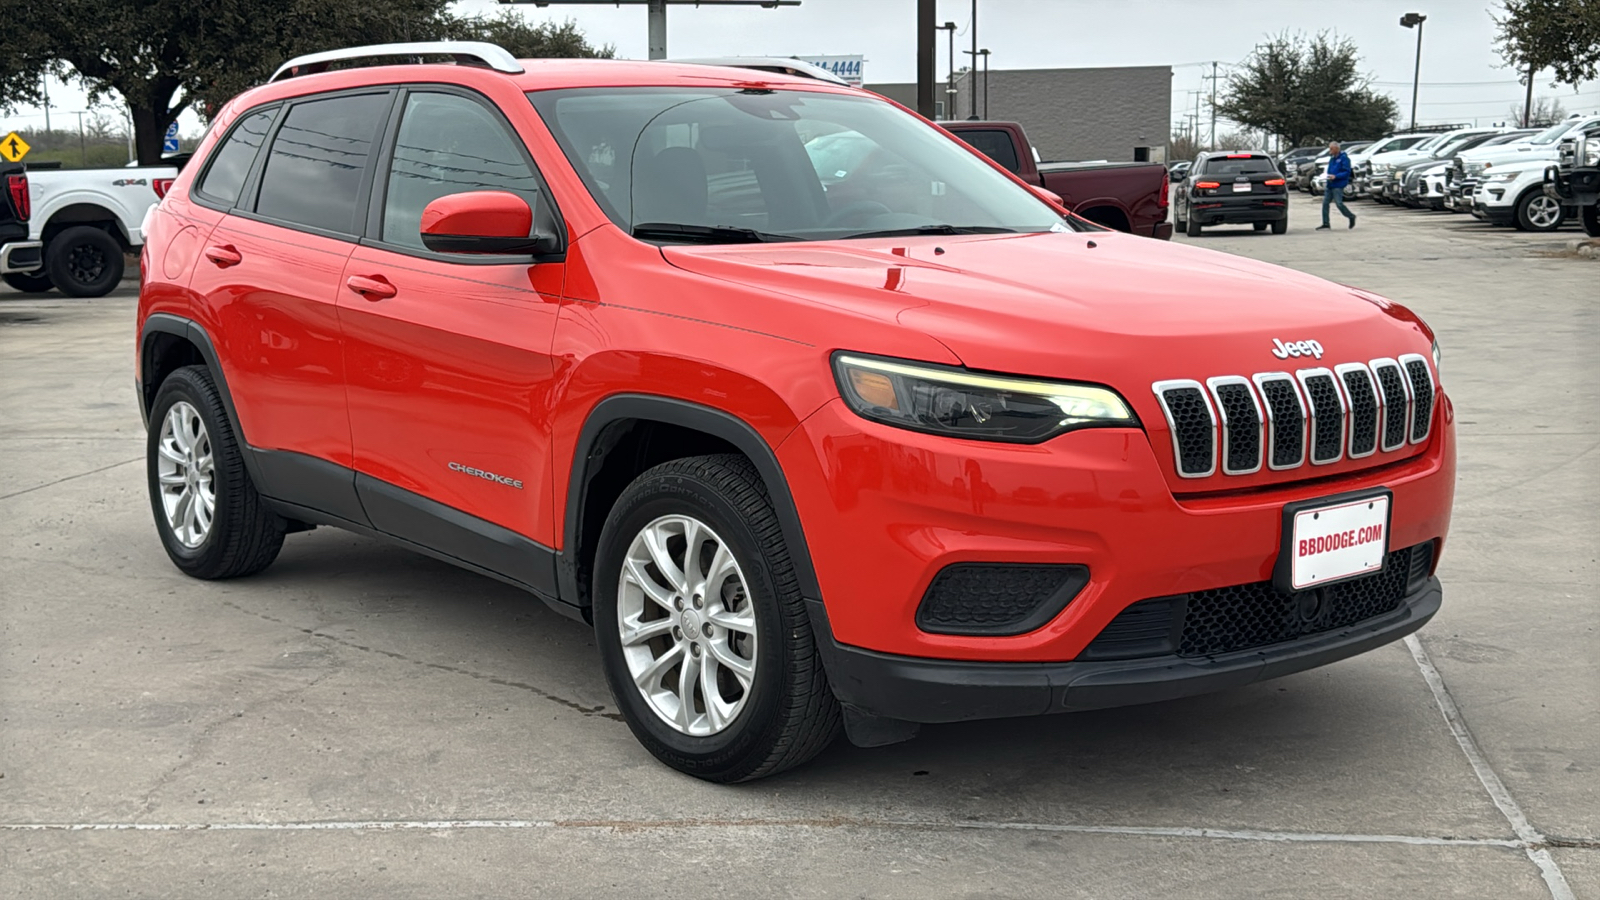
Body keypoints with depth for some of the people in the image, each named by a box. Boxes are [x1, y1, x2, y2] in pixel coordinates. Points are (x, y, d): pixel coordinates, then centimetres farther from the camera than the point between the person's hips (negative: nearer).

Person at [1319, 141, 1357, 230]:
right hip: (1330, 185, 8)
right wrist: (1328, 176, 3)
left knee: (1339, 203, -9)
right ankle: (1325, 223, 6)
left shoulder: (1343, 158, -9)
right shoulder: (1332, 158, 16)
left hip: (1338, 185, -8)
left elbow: (1347, 172, -14)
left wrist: (1335, 176, -23)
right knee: (1325, 203, 2)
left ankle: (1351, 217, 12)